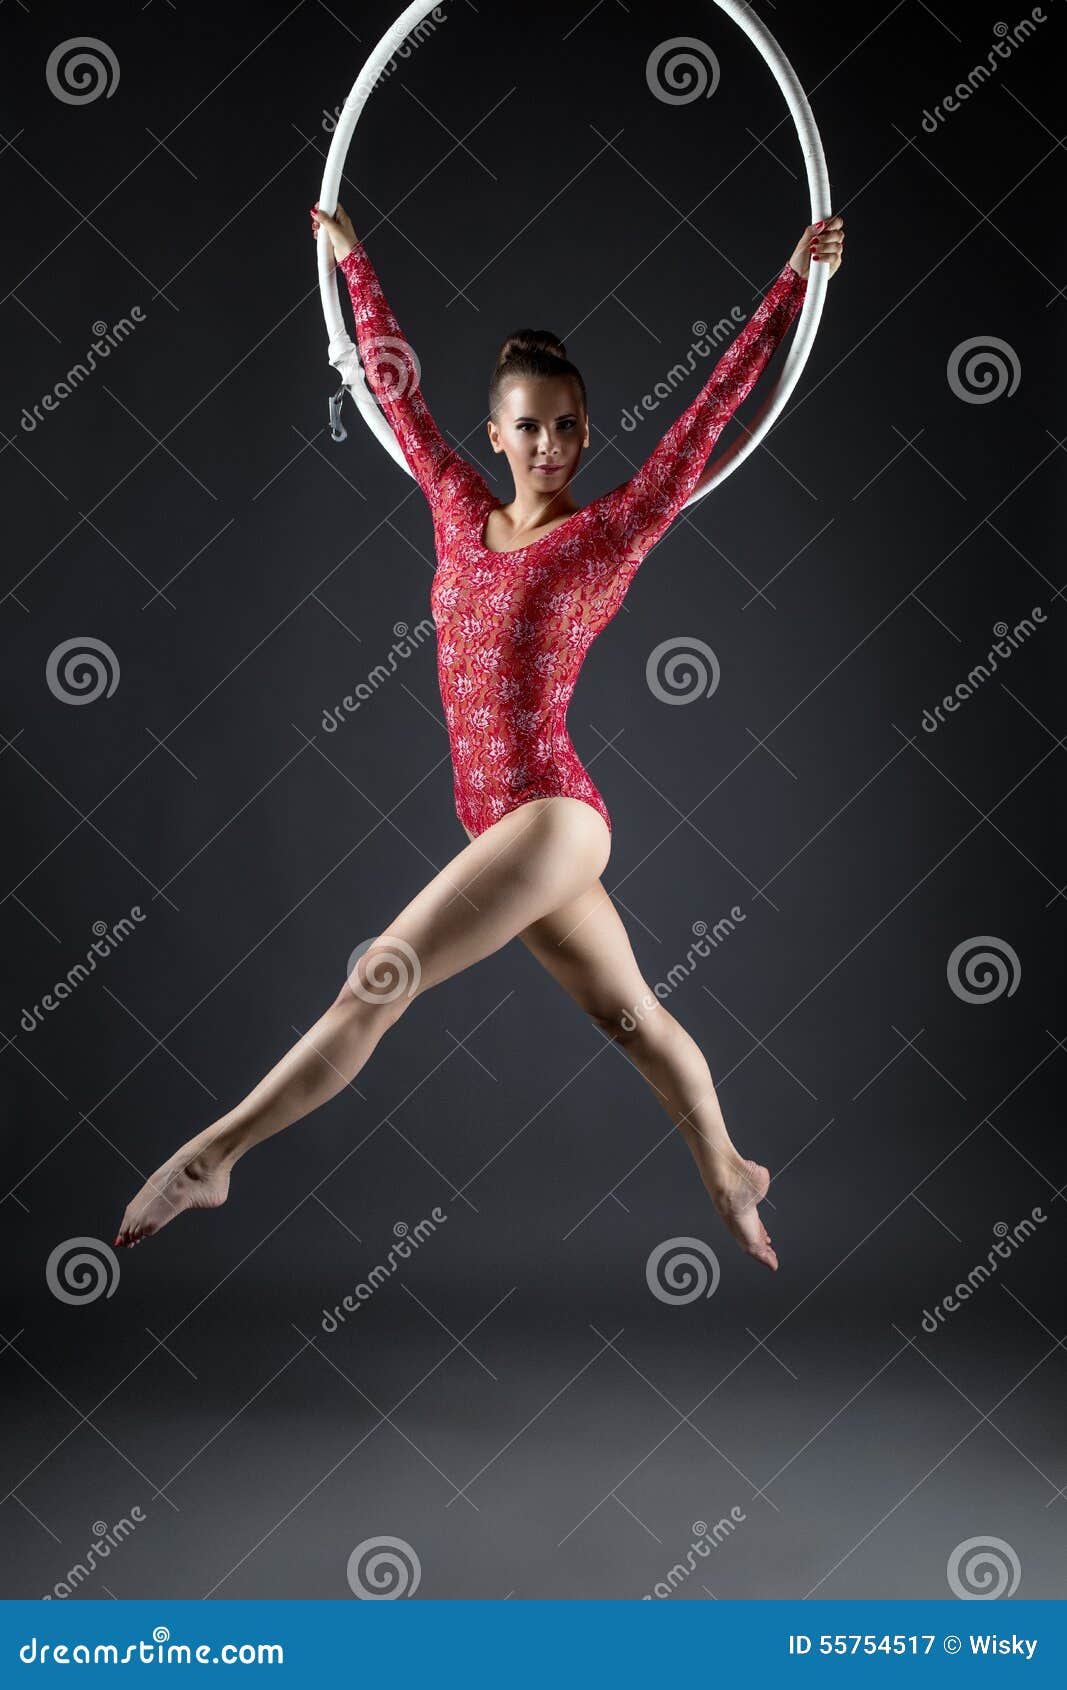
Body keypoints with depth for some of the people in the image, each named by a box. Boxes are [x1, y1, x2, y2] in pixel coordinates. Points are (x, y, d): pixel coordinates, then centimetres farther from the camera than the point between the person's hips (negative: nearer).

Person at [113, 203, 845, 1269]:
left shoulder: (612, 530, -2)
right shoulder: (459, 511, 11)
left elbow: (713, 407, -2)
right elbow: (396, 387, 21)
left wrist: (793, 284, -1)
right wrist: (352, 260, 27)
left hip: (552, 816, -6)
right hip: (501, 824, 6)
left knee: (375, 984, -12)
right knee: (631, 1016, 16)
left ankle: (209, 1156, -7)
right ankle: (729, 1176, 30)